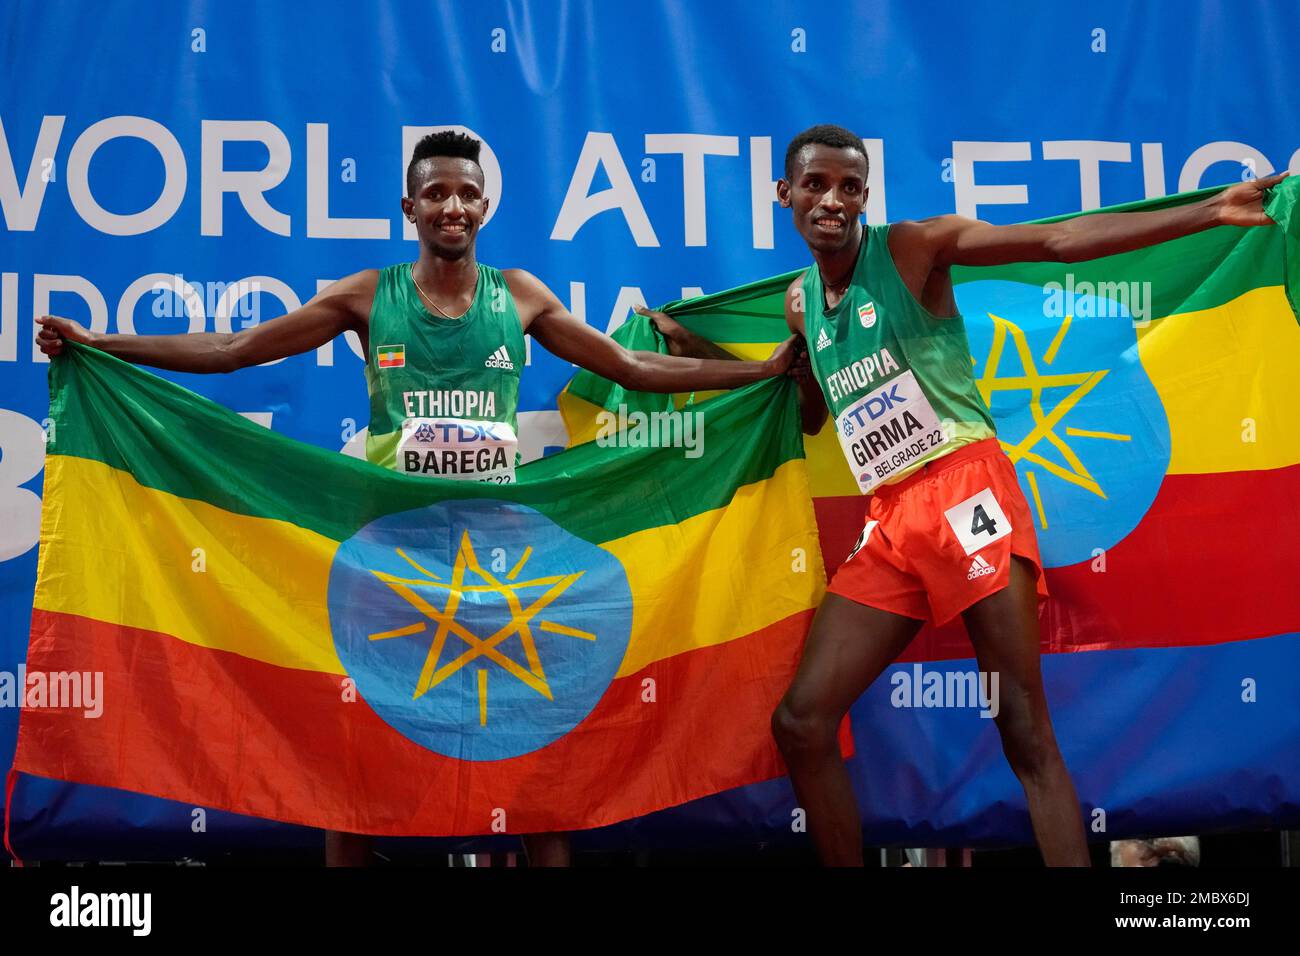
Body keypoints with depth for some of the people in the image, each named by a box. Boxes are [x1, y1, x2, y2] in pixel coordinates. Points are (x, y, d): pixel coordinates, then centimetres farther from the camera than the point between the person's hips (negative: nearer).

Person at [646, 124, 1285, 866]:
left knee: (1026, 732, -9)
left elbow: (1062, 240, -8)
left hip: (966, 490, -6)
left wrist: (1210, 212, -15)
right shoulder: (800, 302, 17)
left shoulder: (913, 246, -1)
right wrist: (696, 349, 27)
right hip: (889, 523, 6)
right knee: (801, 721, 1)